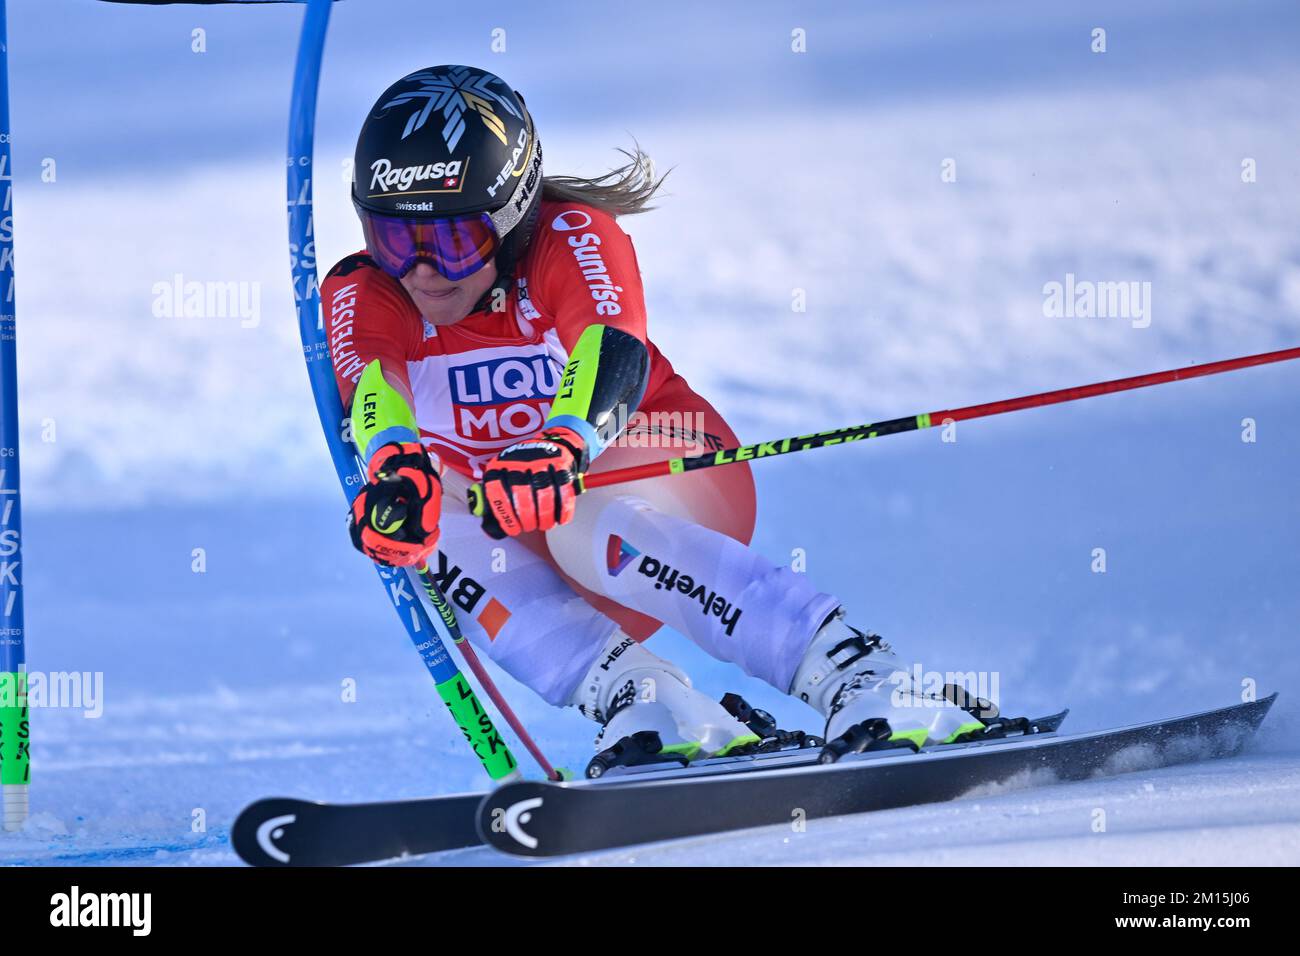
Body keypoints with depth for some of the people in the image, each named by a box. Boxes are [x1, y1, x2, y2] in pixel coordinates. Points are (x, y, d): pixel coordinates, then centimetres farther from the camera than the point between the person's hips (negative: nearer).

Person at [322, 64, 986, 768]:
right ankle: (632, 695, -38)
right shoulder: (361, 296, -13)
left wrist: (561, 446, -63)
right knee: (433, 533, -29)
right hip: (502, 522, 4)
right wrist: (396, 466, -61)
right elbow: (372, 392, -35)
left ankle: (858, 679, -48)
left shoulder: (575, 238, -19)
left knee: (587, 527, -38)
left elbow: (614, 354, -40)